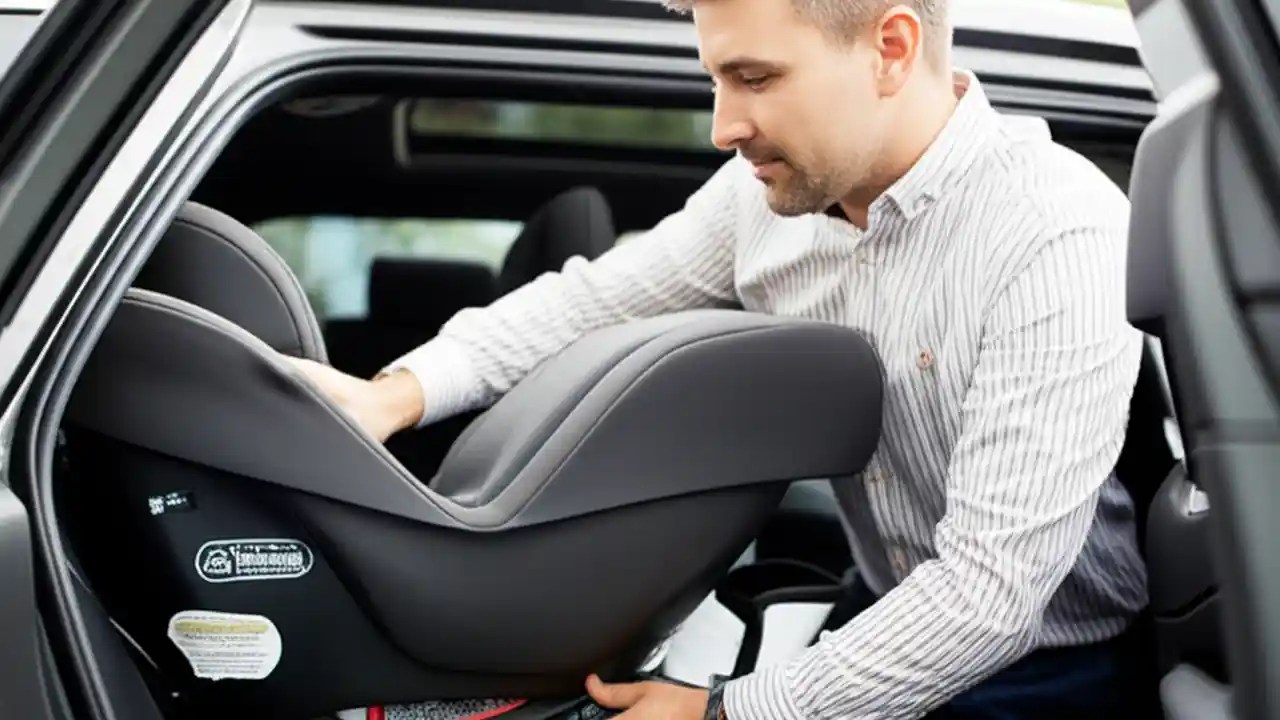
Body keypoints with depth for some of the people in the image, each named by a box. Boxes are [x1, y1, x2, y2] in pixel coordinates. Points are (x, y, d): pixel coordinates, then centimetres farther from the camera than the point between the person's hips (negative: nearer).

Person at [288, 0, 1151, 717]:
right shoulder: (778, 185, -5)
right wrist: (402, 392, -10)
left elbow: (990, 588, -27)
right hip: (872, 623, 6)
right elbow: (596, 300, 7)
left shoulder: (1058, 241, -25)